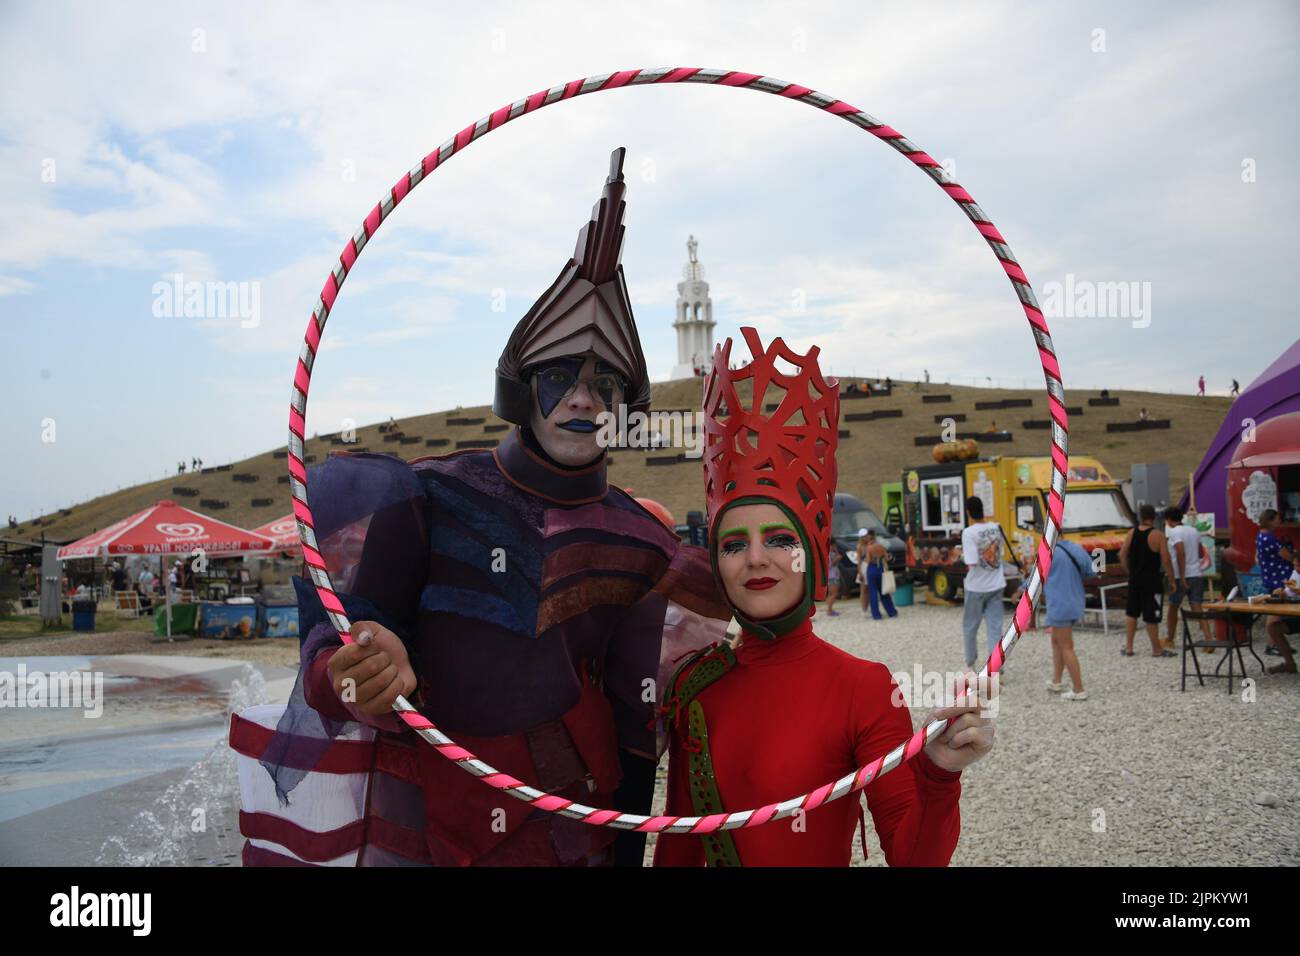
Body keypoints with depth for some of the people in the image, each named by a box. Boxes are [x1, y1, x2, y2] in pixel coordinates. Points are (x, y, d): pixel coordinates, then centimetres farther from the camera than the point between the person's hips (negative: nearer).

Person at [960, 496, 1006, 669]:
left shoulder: (969, 532, -17)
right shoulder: (996, 527, 2)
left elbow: (972, 562, -22)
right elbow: (1000, 554, 13)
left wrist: (963, 555, -4)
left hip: (976, 587, -4)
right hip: (996, 585, 4)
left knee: (970, 626, 14)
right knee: (995, 627, 4)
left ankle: (970, 664, 26)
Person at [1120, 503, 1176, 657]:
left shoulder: (1132, 533, 2)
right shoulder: (1157, 535, -12)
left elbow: (1122, 555, 6)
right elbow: (1165, 560, -14)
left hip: (1134, 579, 5)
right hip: (1151, 581, -5)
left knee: (1131, 612, 14)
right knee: (1151, 616, 1)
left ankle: (1128, 647, 17)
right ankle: (1156, 649, 12)